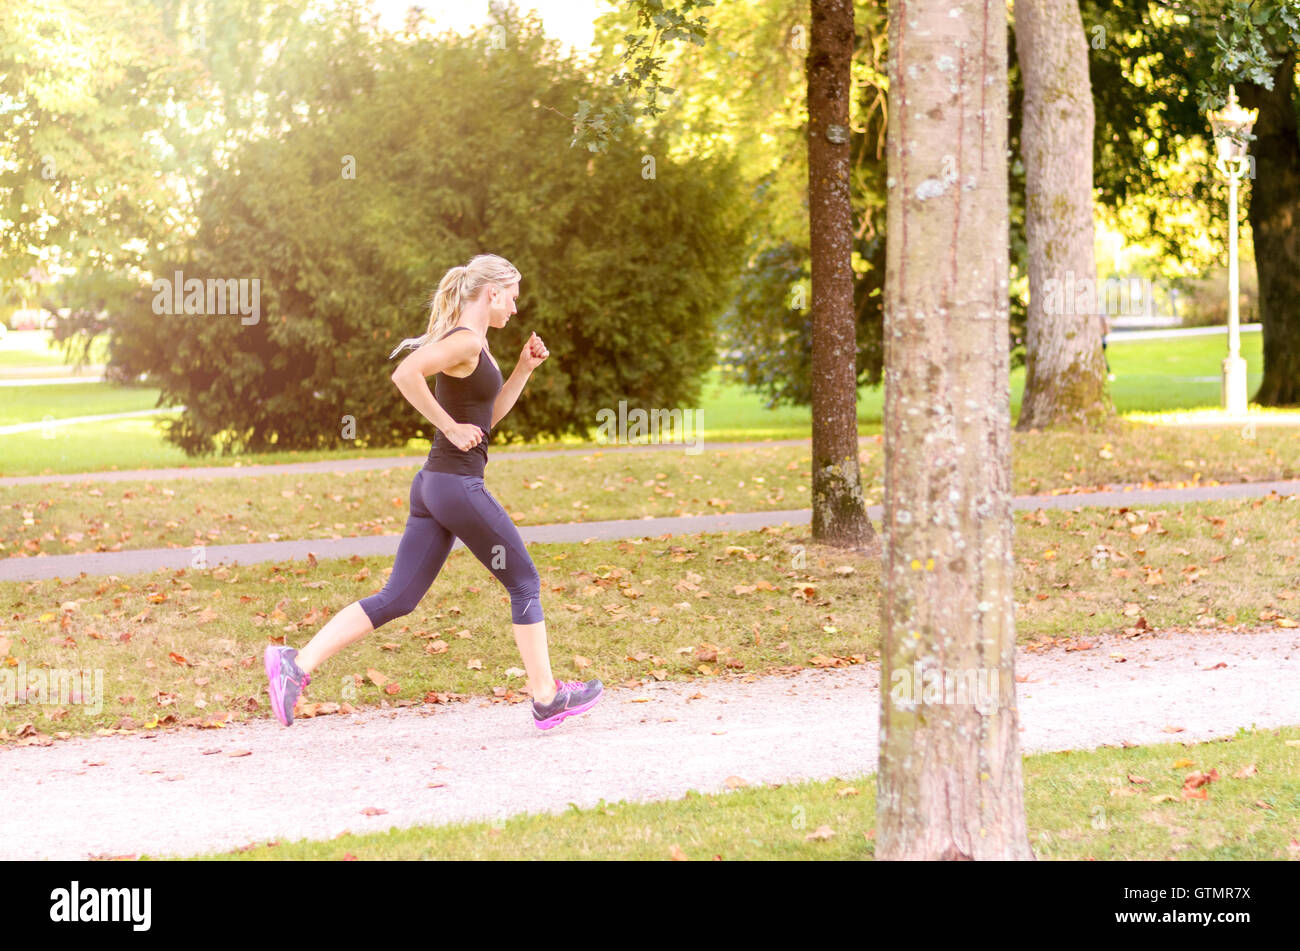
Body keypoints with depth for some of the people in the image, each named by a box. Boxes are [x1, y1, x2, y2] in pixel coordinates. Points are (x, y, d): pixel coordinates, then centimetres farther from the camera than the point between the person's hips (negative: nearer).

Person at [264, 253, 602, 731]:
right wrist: (451, 427, -21)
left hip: (434, 486, 9)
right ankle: (547, 697, 13)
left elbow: (489, 414, 29)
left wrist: (524, 368, 18)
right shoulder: (466, 341, -13)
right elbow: (405, 374, -28)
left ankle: (296, 663, -3)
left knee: (396, 599, 4)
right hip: (457, 485, -9)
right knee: (525, 584, 5)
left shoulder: (474, 345, 17)